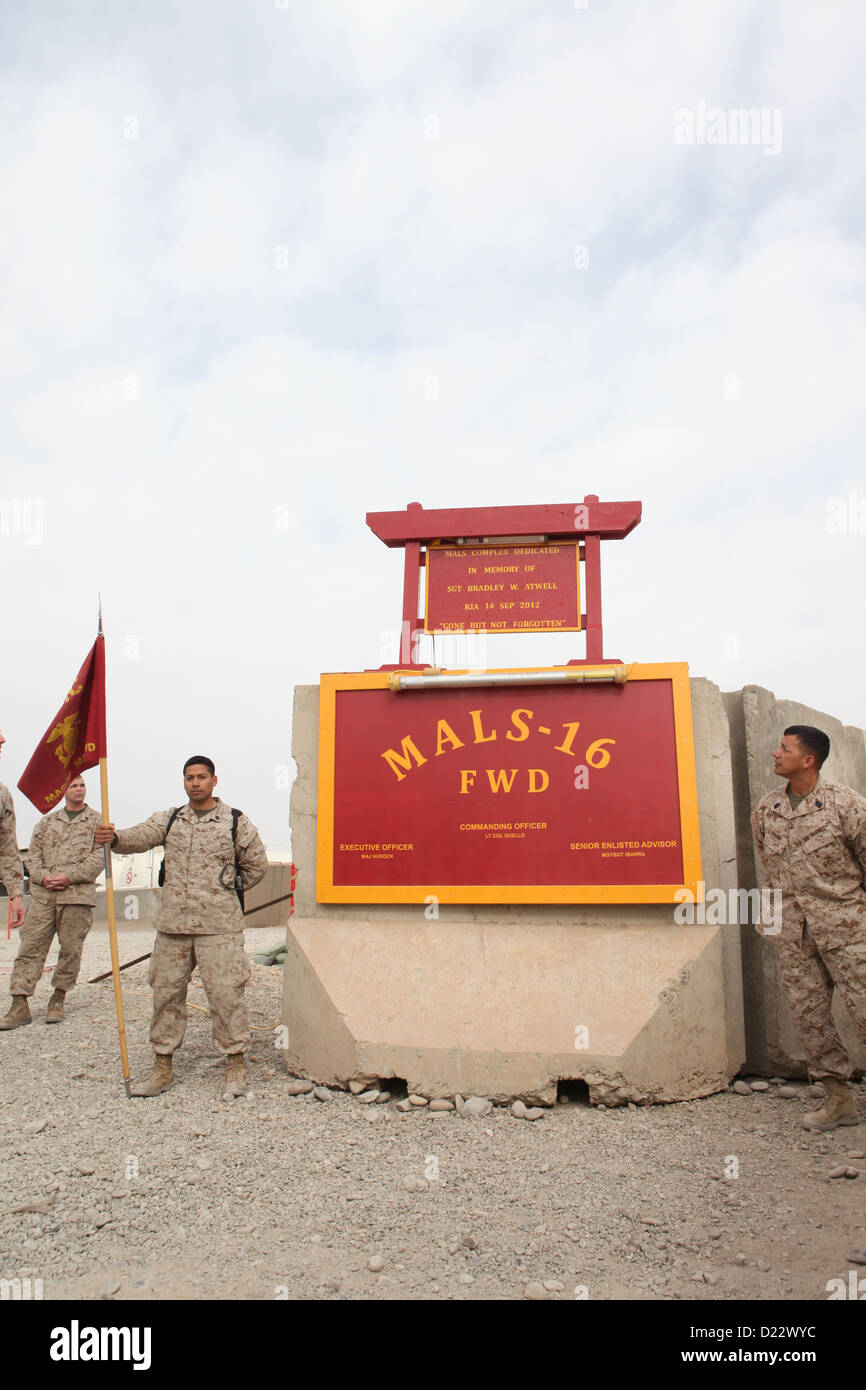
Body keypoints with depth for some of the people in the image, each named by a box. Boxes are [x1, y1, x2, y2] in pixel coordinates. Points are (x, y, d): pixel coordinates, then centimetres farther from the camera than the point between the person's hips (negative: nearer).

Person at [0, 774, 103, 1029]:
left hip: (78, 894, -2)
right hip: (43, 895, 3)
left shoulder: (97, 821, 7)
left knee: (71, 948, 1)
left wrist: (69, 876, -12)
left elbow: (100, 857, -2)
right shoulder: (47, 821, 18)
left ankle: (58, 999, 17)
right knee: (31, 946, -2)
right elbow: (33, 854, 13)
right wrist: (43, 877, -6)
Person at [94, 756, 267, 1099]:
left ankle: (235, 1064, 10)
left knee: (225, 992, -4)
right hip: (172, 923, 4)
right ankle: (162, 1066, 22)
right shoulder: (169, 820, 12)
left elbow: (256, 865, 12)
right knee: (166, 992, 8)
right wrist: (113, 838, -28)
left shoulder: (236, 822, 3)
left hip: (218, 925, -3)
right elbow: (141, 836, -7)